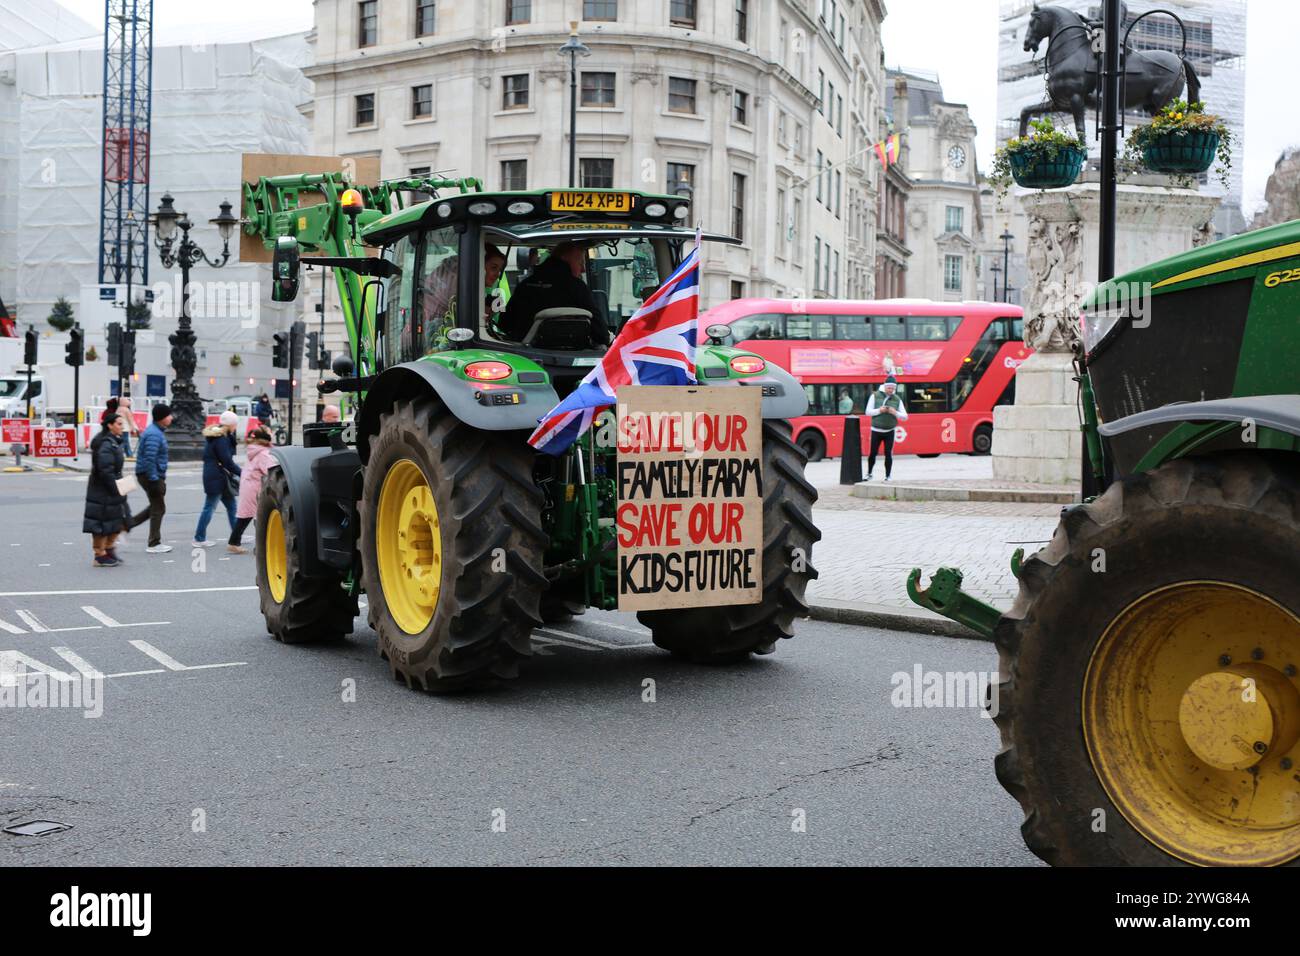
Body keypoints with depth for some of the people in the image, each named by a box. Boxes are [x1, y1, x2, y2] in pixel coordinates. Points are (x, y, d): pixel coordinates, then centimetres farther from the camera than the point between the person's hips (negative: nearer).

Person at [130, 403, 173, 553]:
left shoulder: (157, 431, 13)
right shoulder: (154, 435, -20)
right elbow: (149, 459, -26)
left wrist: (161, 478, 23)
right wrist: (154, 480, -25)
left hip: (155, 475, 10)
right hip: (150, 475, -10)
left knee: (156, 506, 19)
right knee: (158, 509, -1)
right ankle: (154, 544, 6)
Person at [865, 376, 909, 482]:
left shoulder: (897, 399, 2)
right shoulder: (875, 396, -3)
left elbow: (905, 417, 2)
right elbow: (868, 412, -4)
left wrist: (895, 413, -17)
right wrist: (879, 410, -20)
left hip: (889, 432, 1)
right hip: (876, 431, -1)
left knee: (888, 454, -5)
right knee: (873, 453, 3)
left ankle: (887, 477, 5)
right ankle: (869, 473, 23)